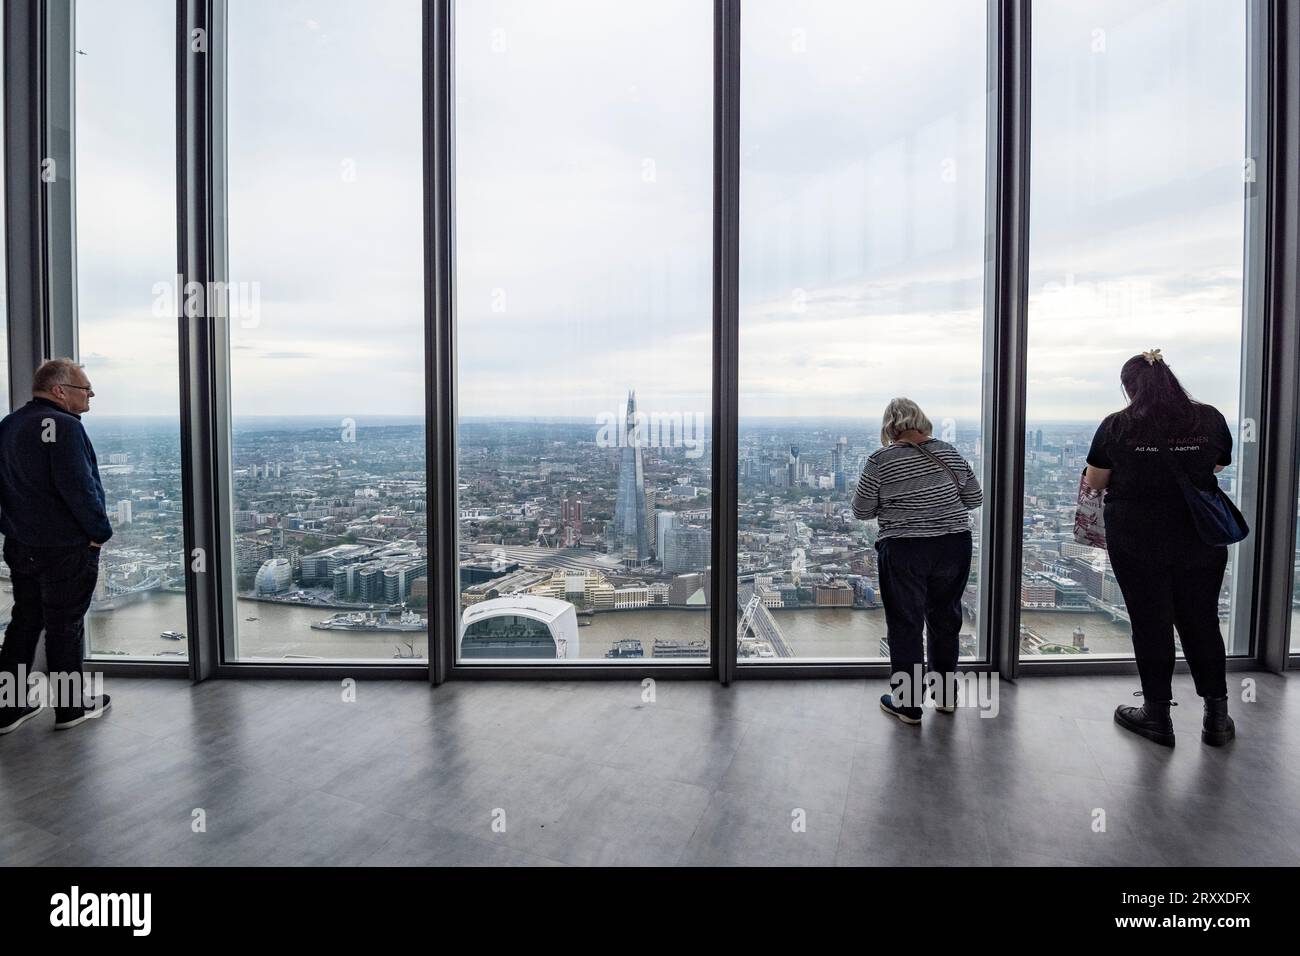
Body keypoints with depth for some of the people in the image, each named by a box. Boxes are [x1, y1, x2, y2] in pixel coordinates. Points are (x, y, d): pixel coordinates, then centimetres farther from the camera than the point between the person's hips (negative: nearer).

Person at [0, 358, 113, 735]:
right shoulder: (63, 425, -19)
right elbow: (78, 487, -24)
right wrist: (100, 531, -13)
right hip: (66, 548, -8)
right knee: (65, 626, 3)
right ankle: (71, 706, 16)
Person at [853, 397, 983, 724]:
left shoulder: (880, 462, -11)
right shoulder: (950, 453, 2)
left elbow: (861, 511, -4)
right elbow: (975, 499, 10)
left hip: (903, 552, -4)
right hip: (954, 547, 5)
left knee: (905, 624, 7)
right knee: (945, 617, 20)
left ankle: (907, 703, 16)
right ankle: (946, 694, 34)